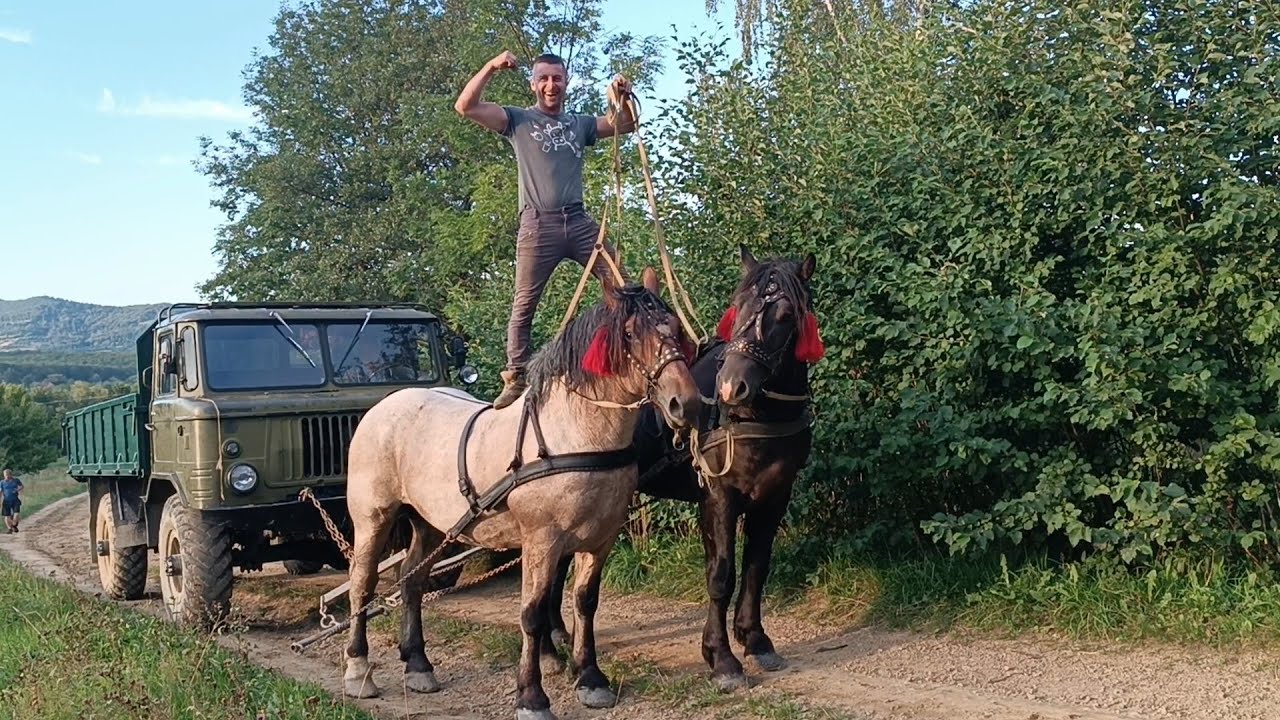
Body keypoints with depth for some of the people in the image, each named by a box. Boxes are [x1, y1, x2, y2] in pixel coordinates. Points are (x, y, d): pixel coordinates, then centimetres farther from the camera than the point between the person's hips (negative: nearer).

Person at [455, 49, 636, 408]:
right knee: (524, 304, -2)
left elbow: (624, 125, 22)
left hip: (579, 221, 4)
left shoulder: (580, 123, 21)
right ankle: (515, 379, 2)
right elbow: (465, 107, -2)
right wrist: (491, 67, -7)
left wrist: (623, 97, 4)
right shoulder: (518, 120, 8)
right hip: (539, 224, -4)